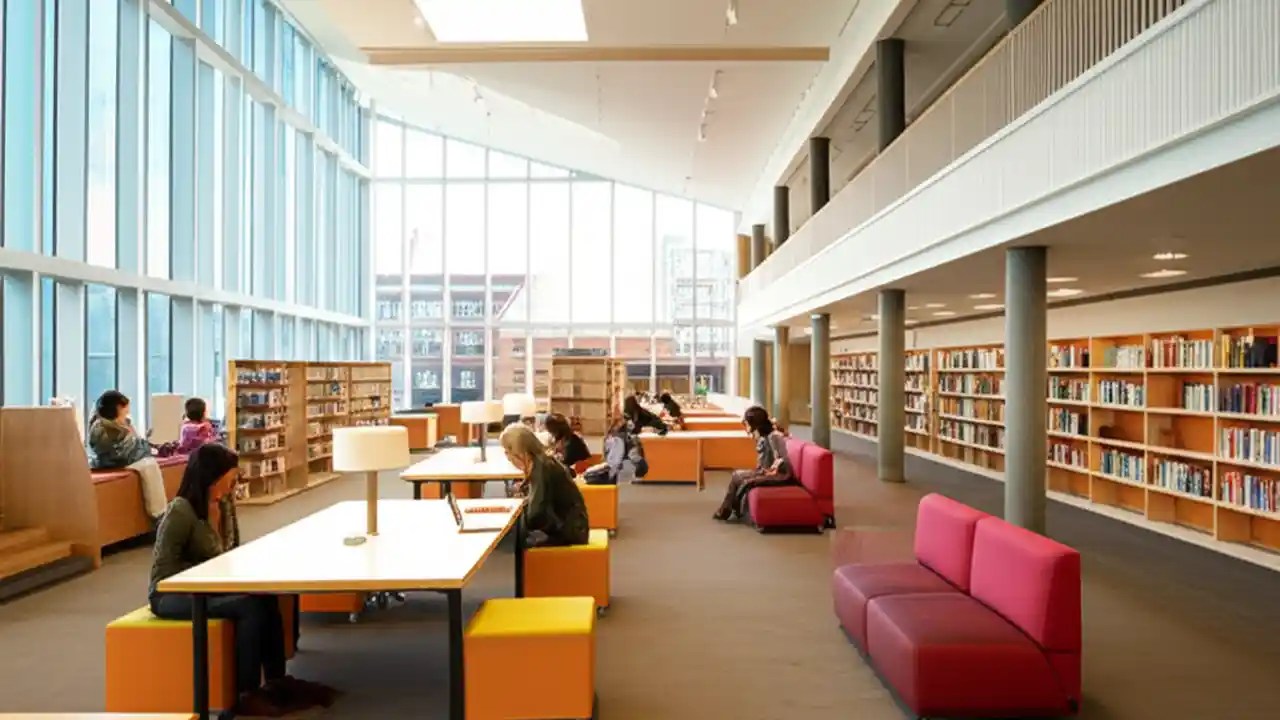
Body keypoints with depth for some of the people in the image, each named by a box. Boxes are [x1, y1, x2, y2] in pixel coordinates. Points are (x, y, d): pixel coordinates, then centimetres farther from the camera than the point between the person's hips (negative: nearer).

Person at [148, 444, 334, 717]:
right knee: (250, 605, -27)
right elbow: (164, 569, -19)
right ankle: (246, 694, -15)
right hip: (170, 596, -7)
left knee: (265, 597, -19)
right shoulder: (181, 511, -18)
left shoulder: (220, 506, 6)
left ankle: (276, 681, -6)